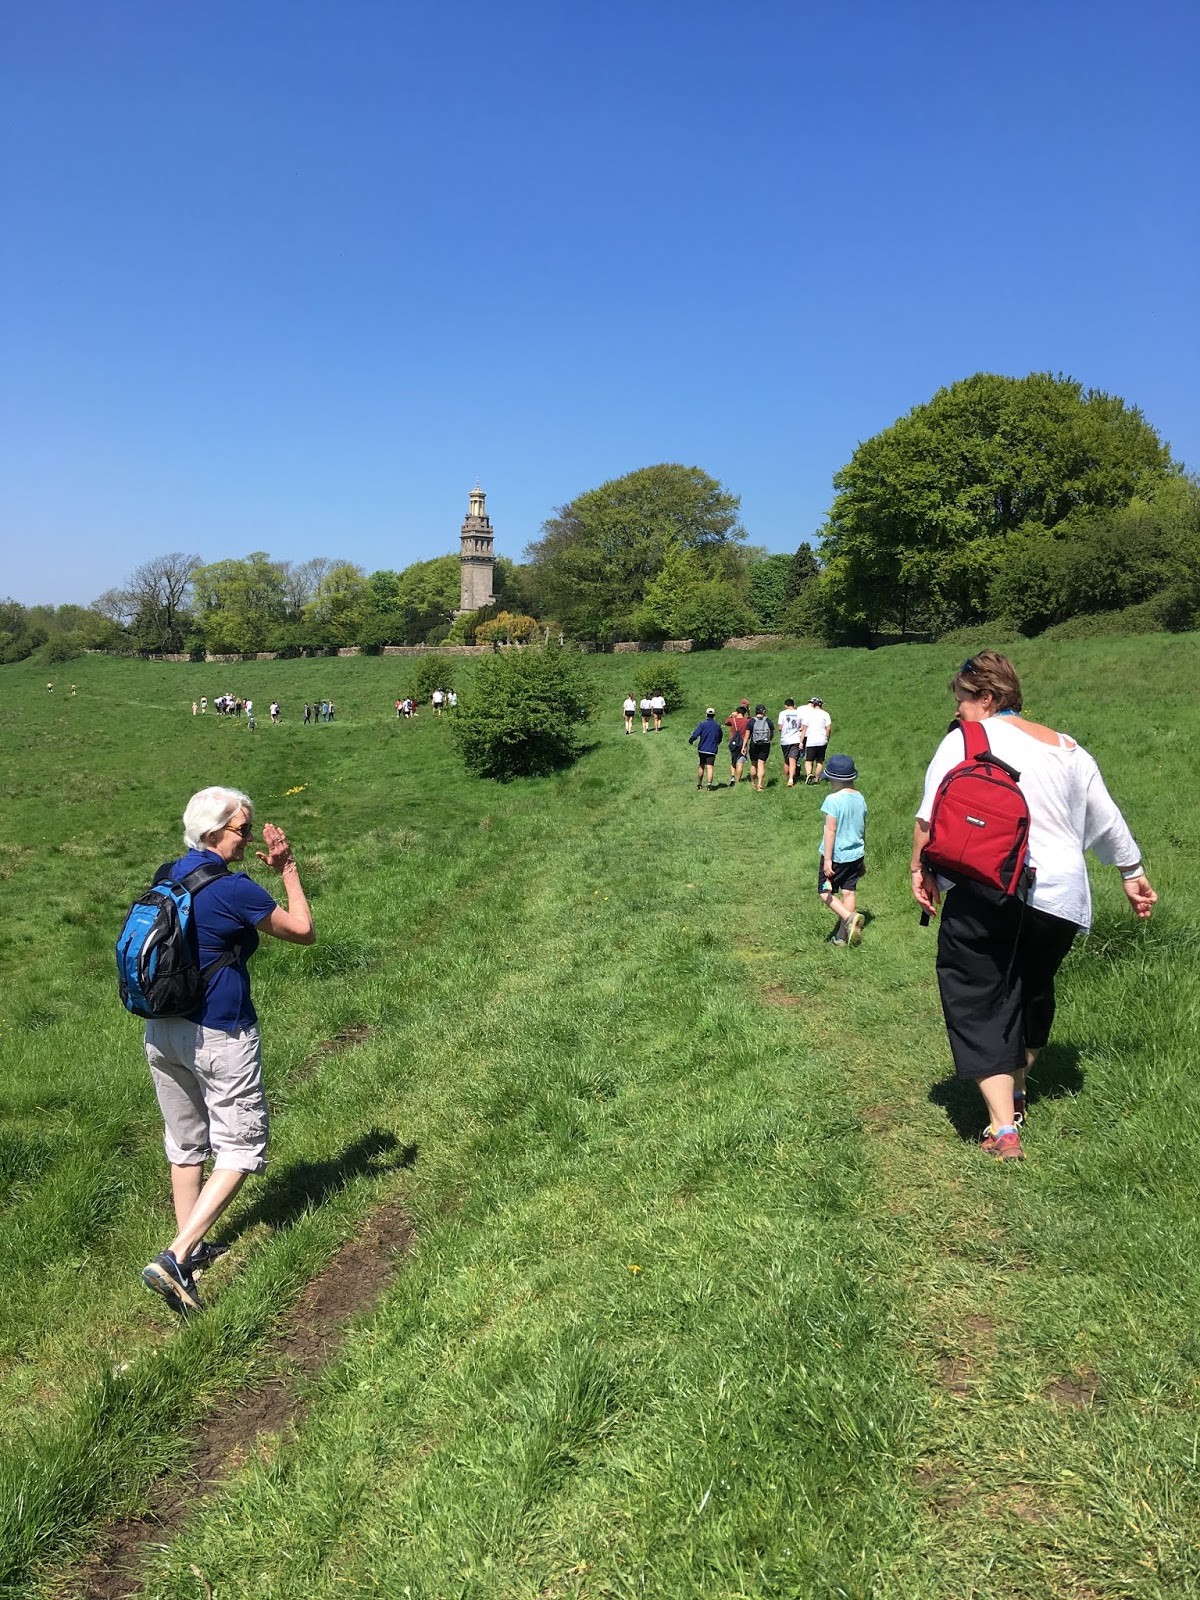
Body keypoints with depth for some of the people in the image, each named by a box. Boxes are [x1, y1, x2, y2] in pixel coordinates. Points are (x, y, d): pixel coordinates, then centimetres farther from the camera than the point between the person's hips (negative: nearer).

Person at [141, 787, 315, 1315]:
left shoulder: (169, 875, 5)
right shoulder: (233, 888, -19)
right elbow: (303, 931, -9)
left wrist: (270, 869, 14)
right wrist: (289, 869, -1)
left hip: (161, 1032, 8)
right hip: (220, 1037, -8)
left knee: (185, 1144, 22)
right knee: (241, 1149, 4)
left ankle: (192, 1247, 35)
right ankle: (174, 1260, -4)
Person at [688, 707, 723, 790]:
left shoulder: (702, 725, -8)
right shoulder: (717, 726, 3)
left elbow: (695, 735, -14)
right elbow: (720, 739, 15)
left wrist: (690, 741, 6)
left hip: (702, 749, 0)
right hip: (712, 750, 0)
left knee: (701, 766, 14)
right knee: (710, 767, -5)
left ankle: (699, 784, 23)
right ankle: (709, 784, -19)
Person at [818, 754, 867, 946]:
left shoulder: (833, 800, -17)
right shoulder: (860, 799, 5)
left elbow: (830, 831, -19)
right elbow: (863, 830, 13)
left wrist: (827, 860, -17)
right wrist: (862, 858, 23)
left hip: (836, 855, -7)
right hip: (856, 854, 7)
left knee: (825, 891, 6)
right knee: (849, 892, 9)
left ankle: (849, 917, -14)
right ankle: (843, 935, 13)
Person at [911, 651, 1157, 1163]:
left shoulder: (964, 741, -2)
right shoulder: (1068, 749, 14)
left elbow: (930, 814, -11)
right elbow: (1108, 821, 21)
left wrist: (921, 868, 0)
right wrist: (1132, 873, 32)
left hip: (984, 893, -5)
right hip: (1059, 895, 6)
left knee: (978, 1002, 3)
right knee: (1032, 991, 24)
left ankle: (1003, 1130, -4)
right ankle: (1015, 1093, 42)